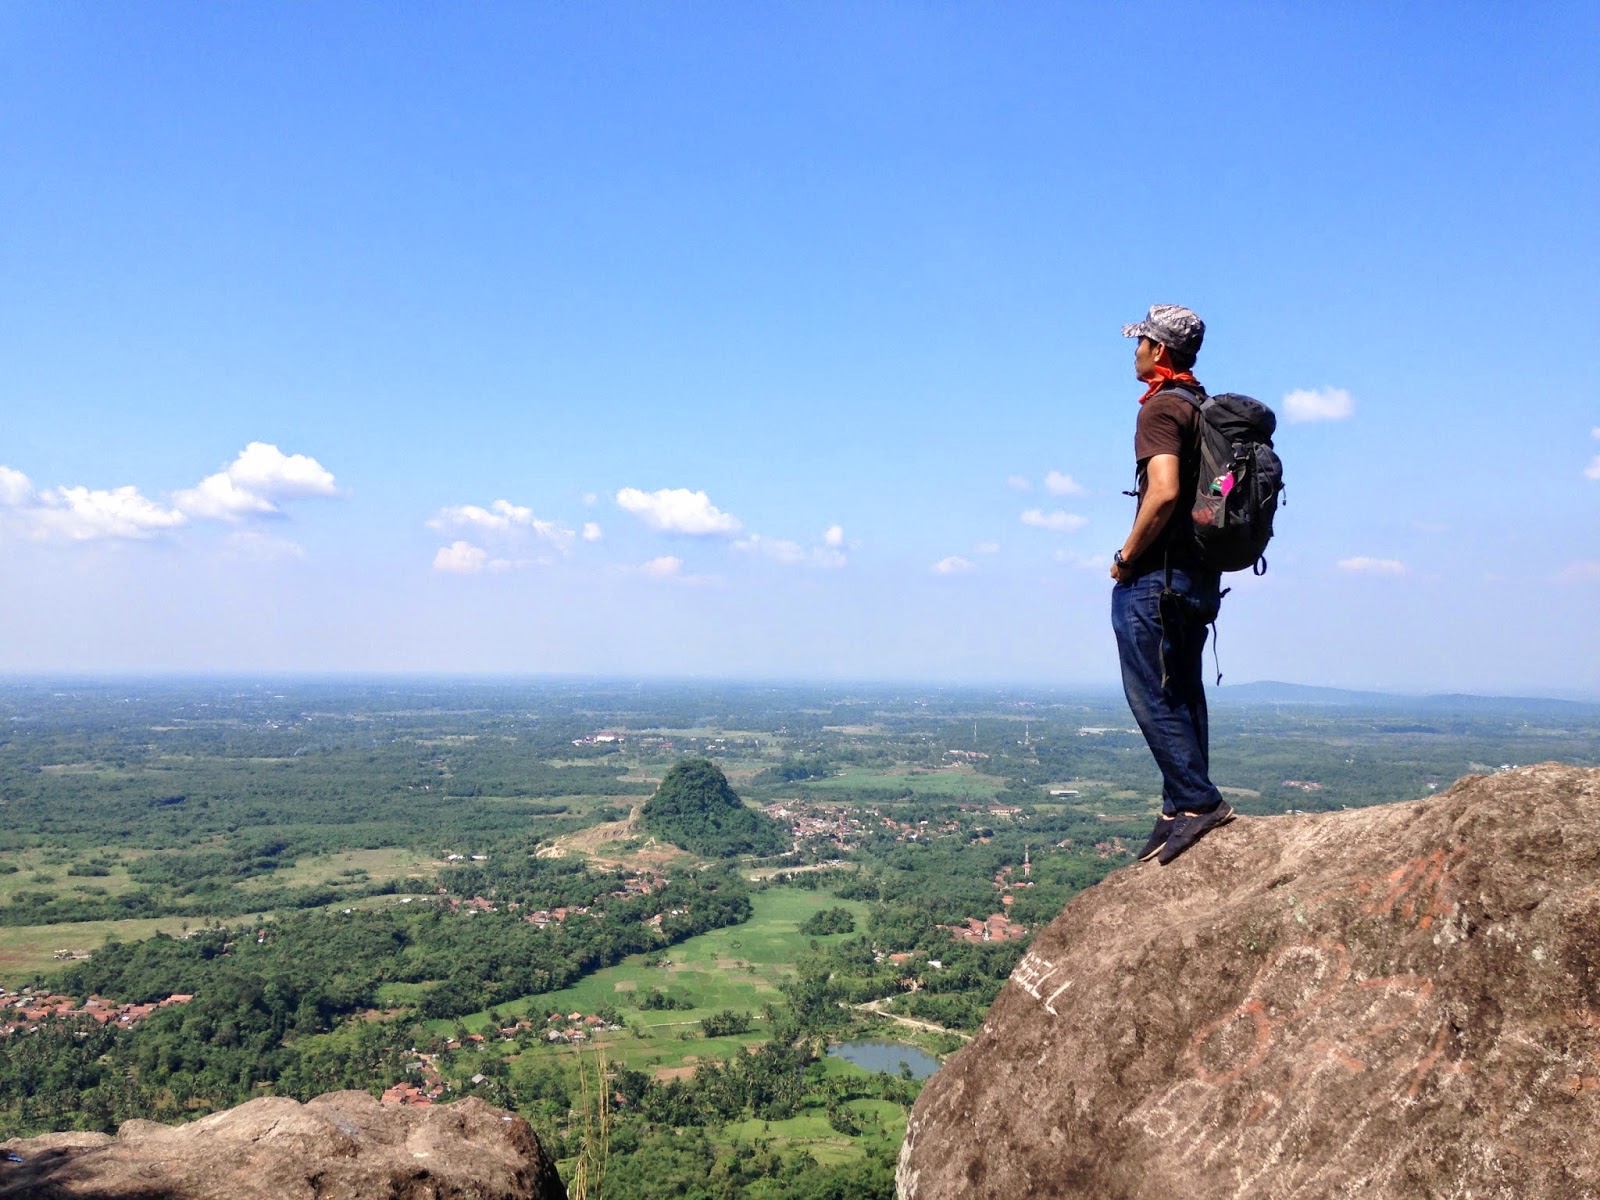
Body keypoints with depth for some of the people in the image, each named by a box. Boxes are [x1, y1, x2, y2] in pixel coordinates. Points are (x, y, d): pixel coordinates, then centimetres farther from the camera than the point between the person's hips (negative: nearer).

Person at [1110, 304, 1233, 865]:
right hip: (1200, 576, 10)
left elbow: (1163, 493, -27)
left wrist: (1127, 556, -16)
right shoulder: (1206, 407, 16)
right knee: (1182, 696, 12)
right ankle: (1184, 810, 16)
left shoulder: (1162, 409, -13)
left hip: (1155, 577, -10)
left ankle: (1196, 802, -6)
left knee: (1152, 696, -5)